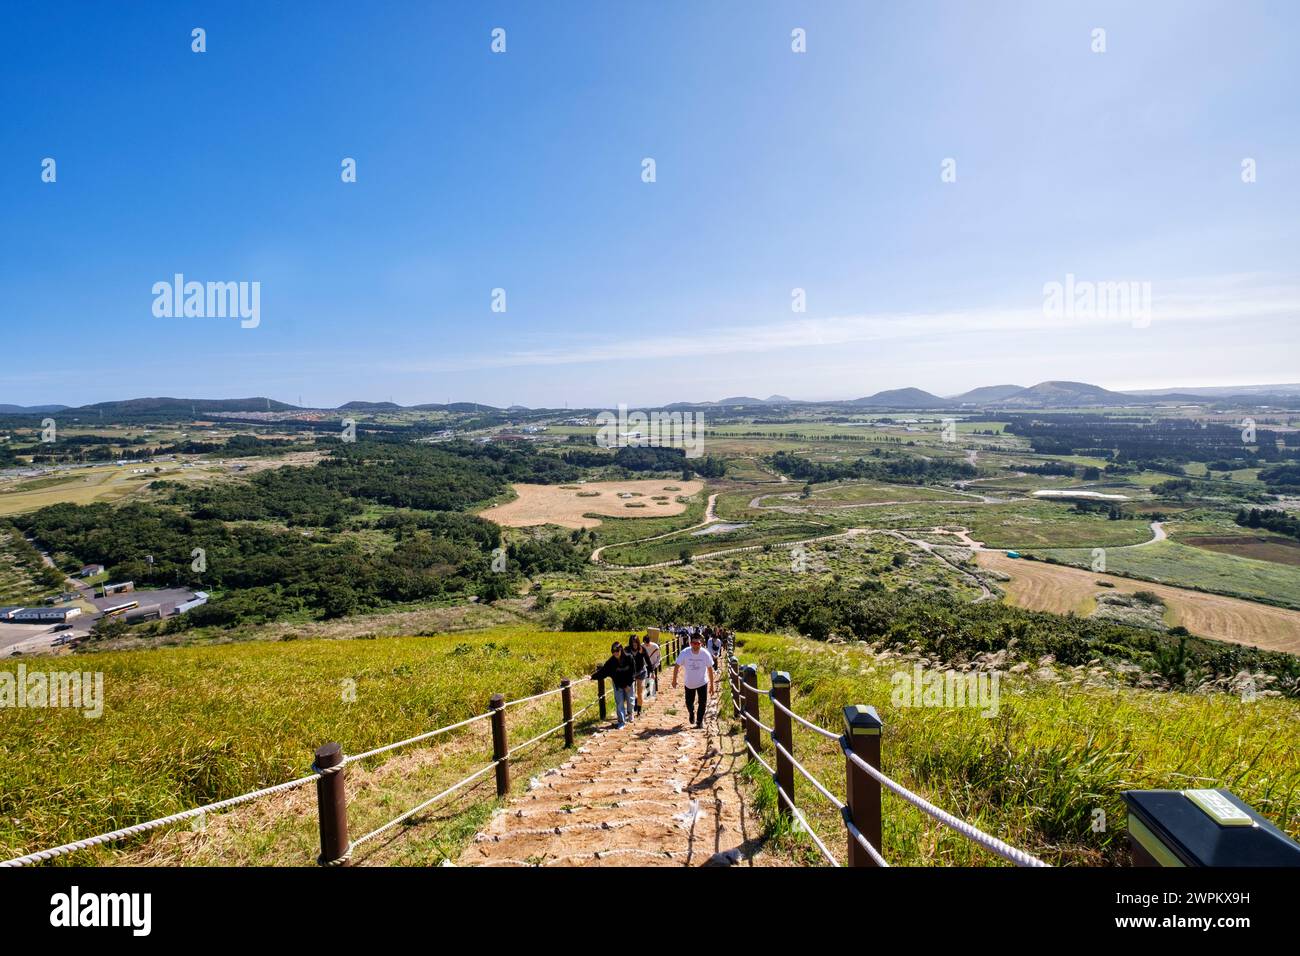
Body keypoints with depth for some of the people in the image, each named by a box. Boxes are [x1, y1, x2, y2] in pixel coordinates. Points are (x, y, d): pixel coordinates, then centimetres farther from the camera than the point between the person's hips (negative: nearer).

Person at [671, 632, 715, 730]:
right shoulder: (685, 653, -20)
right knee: (689, 703, 14)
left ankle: (700, 721, 19)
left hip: (702, 682, -1)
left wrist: (711, 684, -2)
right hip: (689, 683, 1)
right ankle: (691, 714, 47)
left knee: (703, 703, -3)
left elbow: (710, 669, -7)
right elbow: (677, 666, -10)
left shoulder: (705, 654, -19)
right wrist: (674, 680, -11)